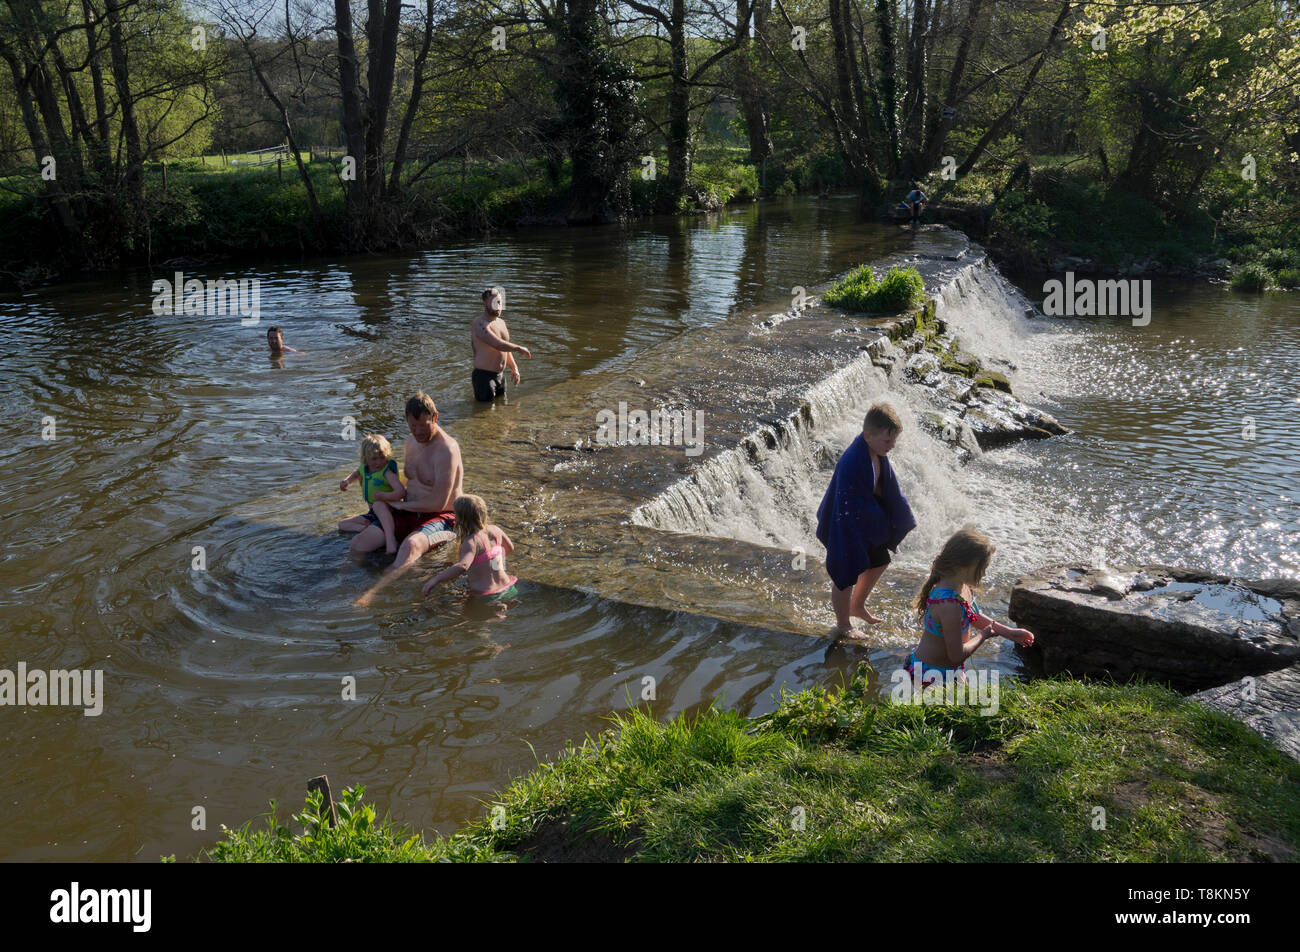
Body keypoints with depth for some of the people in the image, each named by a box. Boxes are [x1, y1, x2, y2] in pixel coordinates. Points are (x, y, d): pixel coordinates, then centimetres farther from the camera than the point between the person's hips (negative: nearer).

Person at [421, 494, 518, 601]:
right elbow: (510, 548, 21)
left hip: (485, 596, -8)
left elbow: (462, 566, -37)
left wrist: (436, 579, -35)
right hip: (507, 588, 8)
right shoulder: (495, 530, 1)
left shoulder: (472, 541, -21)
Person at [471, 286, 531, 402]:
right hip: (484, 375, -9)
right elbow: (498, 344, -29)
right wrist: (519, 349, -18)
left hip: (500, 375, 9)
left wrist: (514, 368, 15)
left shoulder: (501, 323, 13)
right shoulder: (480, 323, -17)